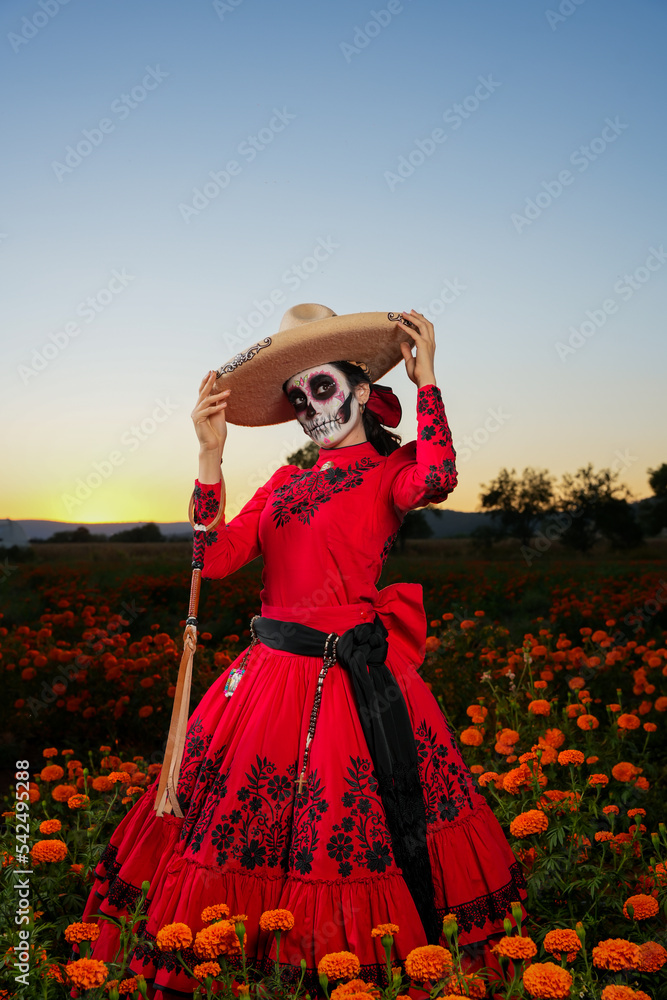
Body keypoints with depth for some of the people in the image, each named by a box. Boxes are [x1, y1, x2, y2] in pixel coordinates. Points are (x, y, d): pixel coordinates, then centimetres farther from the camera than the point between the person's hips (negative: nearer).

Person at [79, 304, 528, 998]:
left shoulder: (391, 470, 2)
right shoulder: (285, 483, 16)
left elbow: (435, 480, -24)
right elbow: (215, 559, 3)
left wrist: (426, 379, -13)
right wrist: (210, 453, -5)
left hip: (358, 682, -5)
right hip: (270, 677, 6)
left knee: (347, 849, 2)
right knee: (241, 833, 10)